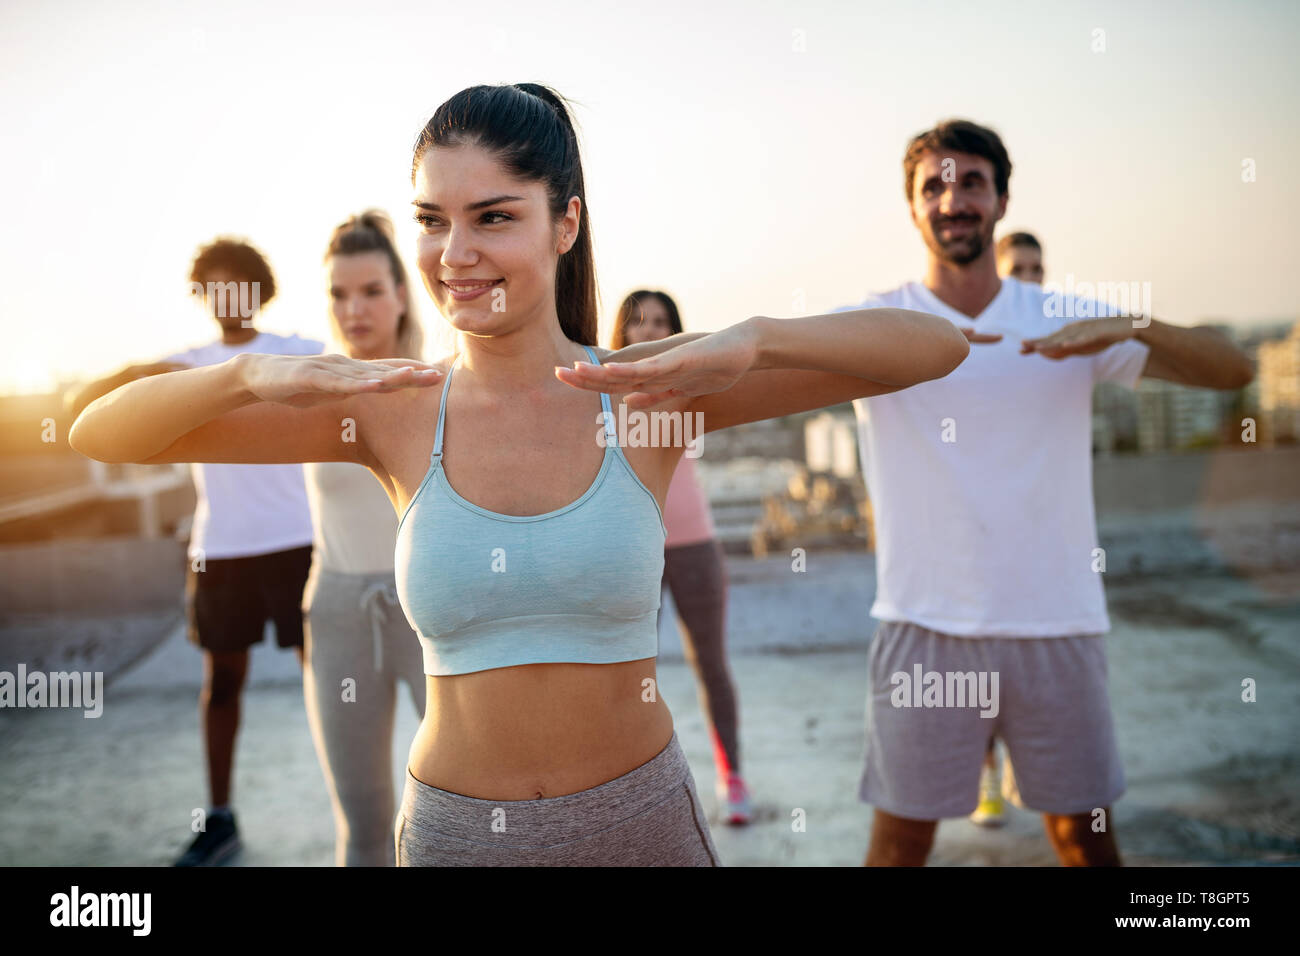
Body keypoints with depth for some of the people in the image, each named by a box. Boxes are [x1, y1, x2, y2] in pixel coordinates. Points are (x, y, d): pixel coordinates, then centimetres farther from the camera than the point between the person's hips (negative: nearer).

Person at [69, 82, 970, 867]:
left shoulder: (644, 392, -10)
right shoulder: (391, 413, -7)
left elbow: (937, 346, -15)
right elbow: (101, 434, -9)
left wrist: (747, 341, -33)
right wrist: (254, 372, -28)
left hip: (640, 816, 0)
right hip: (454, 827, 1)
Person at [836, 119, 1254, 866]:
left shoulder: (1069, 322, 3)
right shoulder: (878, 320, -1)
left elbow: (1234, 369, -3)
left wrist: (1131, 324, -22)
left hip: (1060, 626, 2)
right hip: (925, 628, -1)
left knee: (1087, 835, 14)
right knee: (901, 839, 7)